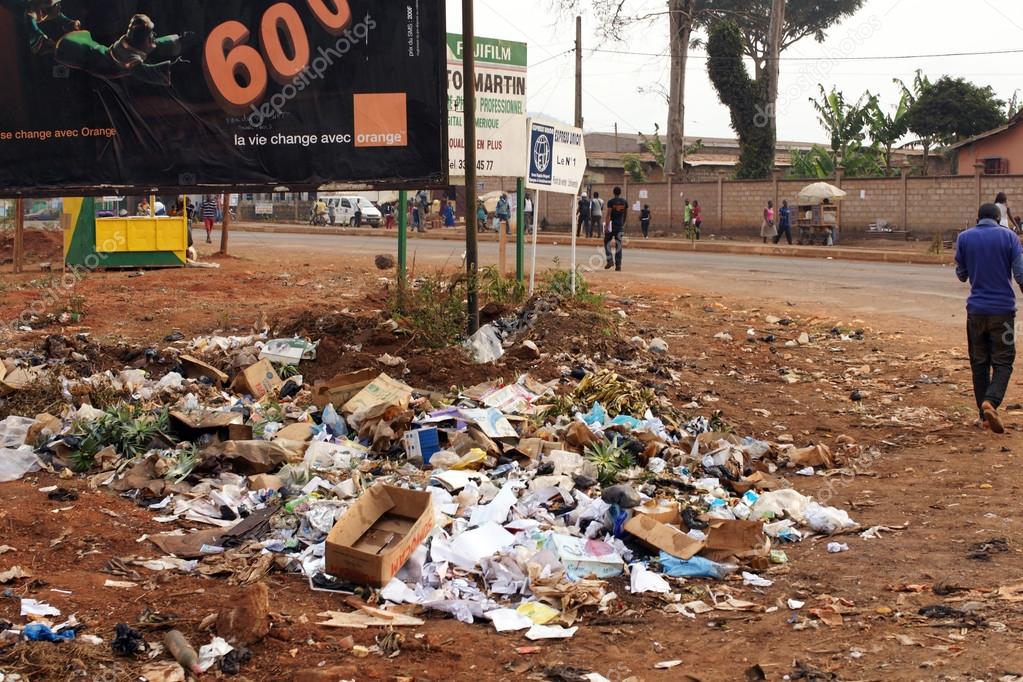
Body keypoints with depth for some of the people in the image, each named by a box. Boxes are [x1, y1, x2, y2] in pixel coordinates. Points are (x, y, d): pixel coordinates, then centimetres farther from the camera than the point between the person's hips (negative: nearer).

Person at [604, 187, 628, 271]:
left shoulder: (611, 202, -7)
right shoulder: (625, 202, 5)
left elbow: (609, 214, -14)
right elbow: (626, 214, 12)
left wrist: (607, 226, -17)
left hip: (612, 225, -3)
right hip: (620, 226, 3)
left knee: (607, 242, 13)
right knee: (618, 246, 5)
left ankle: (610, 260, -2)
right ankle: (618, 265, 2)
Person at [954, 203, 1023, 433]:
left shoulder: (964, 238, 3)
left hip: (976, 309, 2)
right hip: (1003, 309, -2)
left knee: (979, 363, 12)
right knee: (1003, 362, 3)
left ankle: (985, 416, 13)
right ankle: (991, 401, -23)